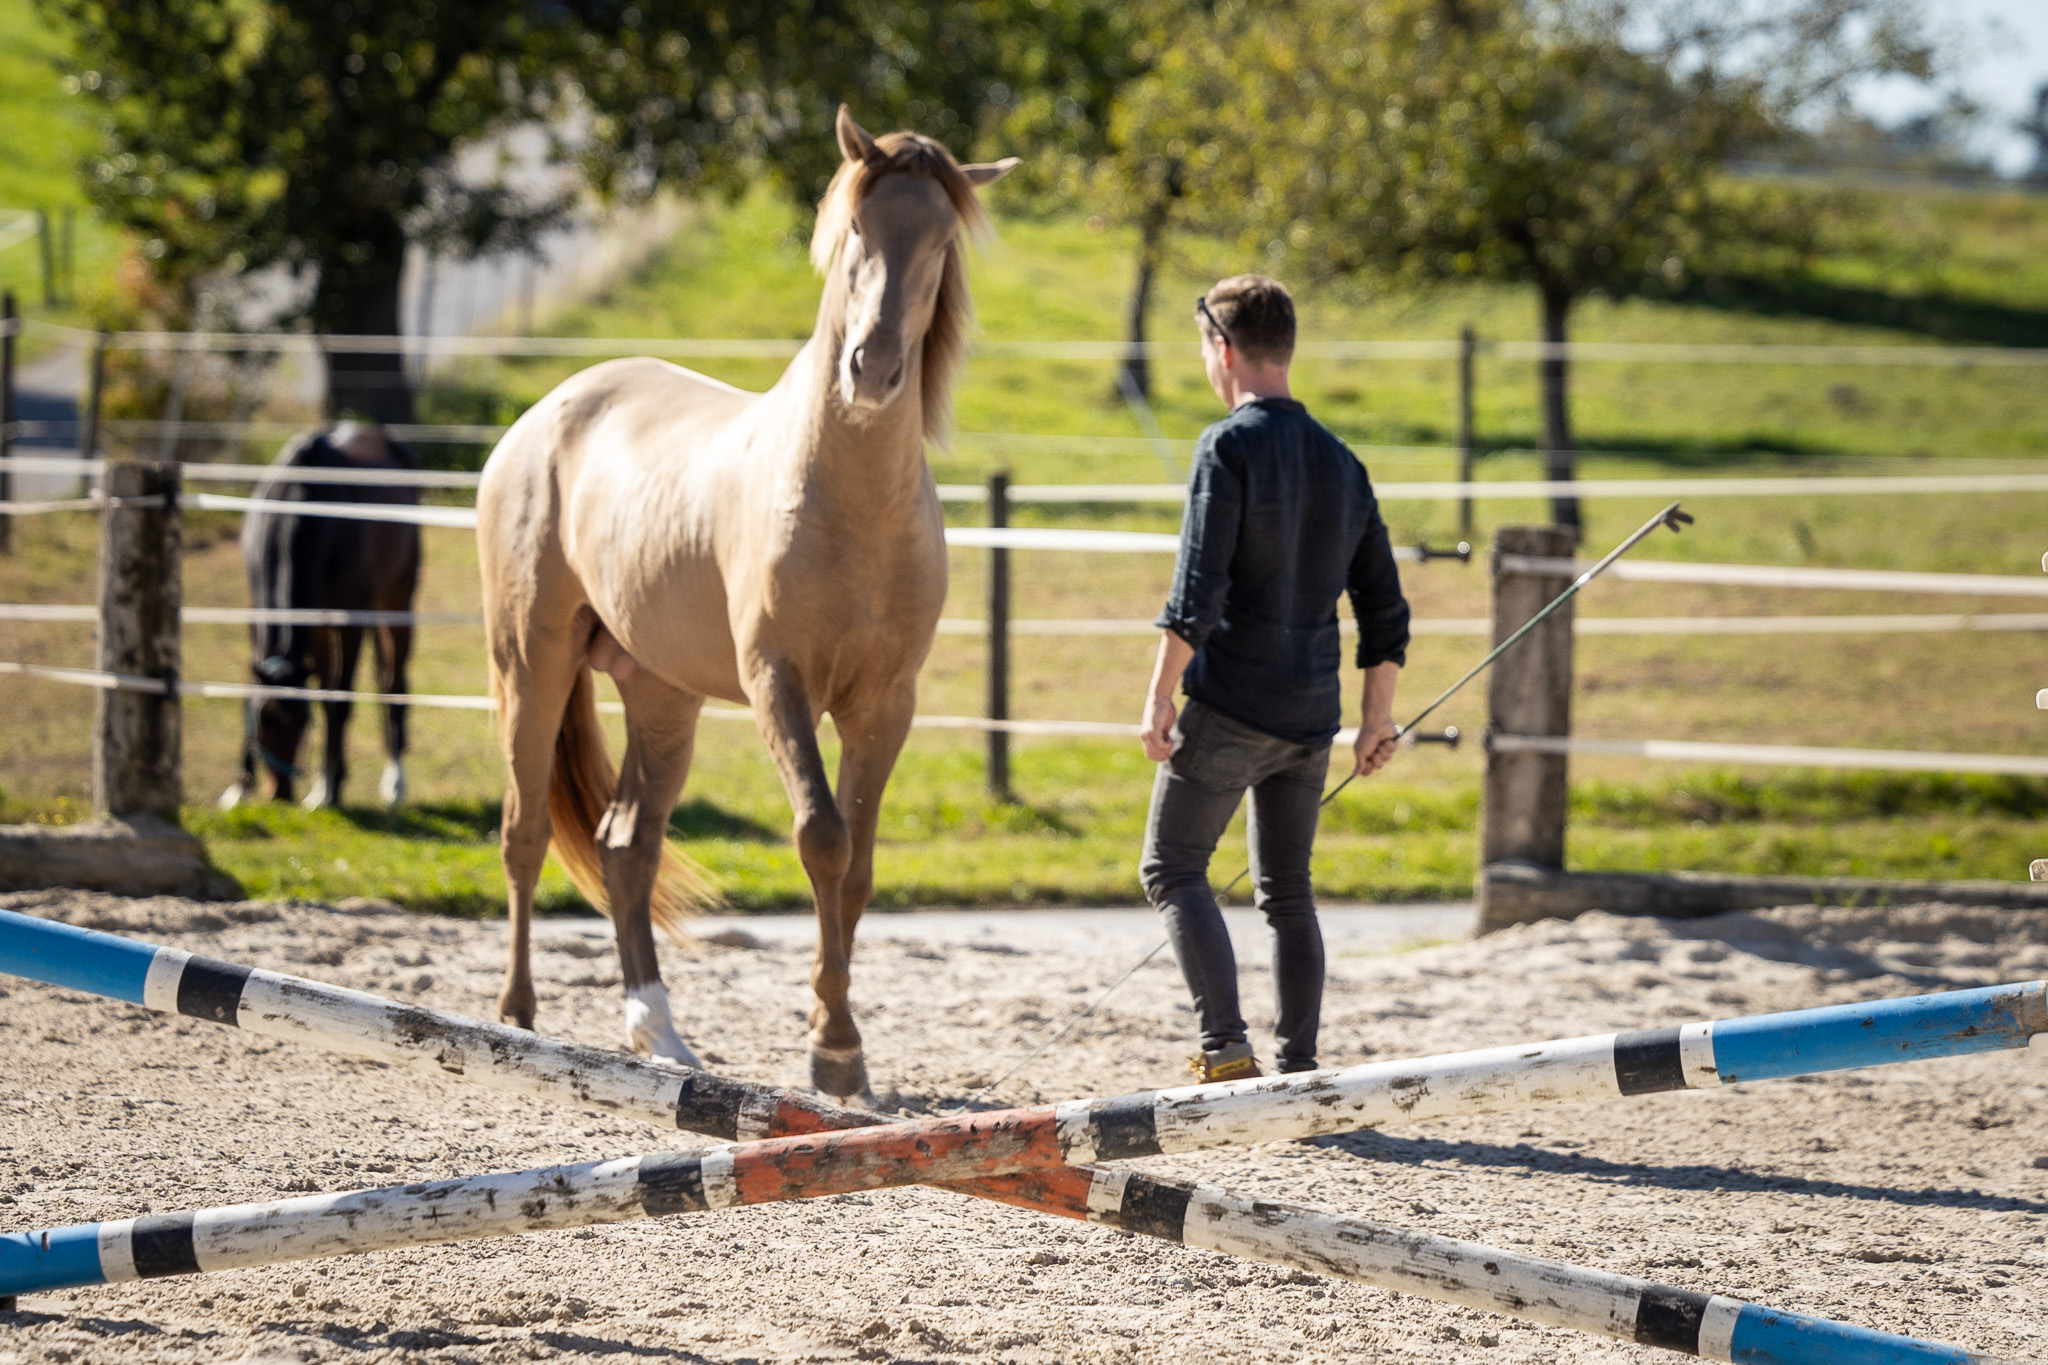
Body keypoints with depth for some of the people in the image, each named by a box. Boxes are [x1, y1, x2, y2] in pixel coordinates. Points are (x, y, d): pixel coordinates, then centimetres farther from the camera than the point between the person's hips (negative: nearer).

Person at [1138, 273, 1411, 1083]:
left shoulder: (1230, 448, -9)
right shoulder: (1341, 463, 12)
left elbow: (1197, 591, -17)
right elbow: (1383, 607, 13)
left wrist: (1159, 696, -14)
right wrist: (1379, 715, 19)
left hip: (1227, 710, -6)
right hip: (1311, 715, 6)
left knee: (1173, 870, 2)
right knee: (1287, 890, 14)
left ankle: (1226, 1048, -11)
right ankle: (1299, 1065, 12)